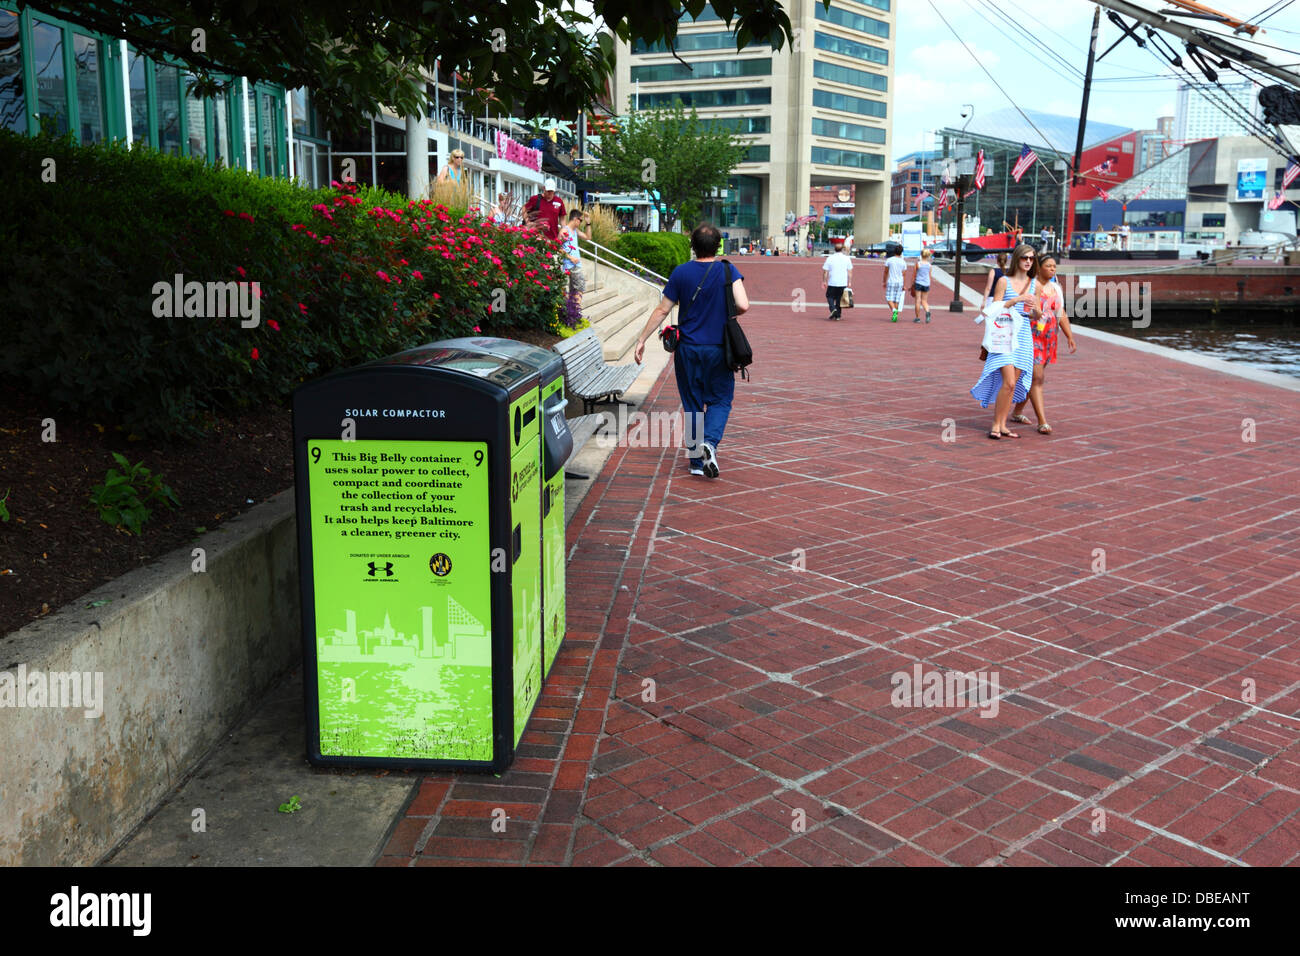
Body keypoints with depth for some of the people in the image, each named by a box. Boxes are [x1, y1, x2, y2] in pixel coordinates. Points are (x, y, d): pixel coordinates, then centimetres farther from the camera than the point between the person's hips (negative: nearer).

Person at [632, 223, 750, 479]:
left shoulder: (681, 273, -2)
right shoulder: (728, 271, -5)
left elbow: (662, 310, -1)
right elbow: (743, 306, -16)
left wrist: (642, 339, 7)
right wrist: (726, 314, 7)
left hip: (687, 348, 1)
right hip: (718, 349, -1)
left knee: (692, 404, 10)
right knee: (720, 400, 11)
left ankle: (696, 461, 12)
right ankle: (710, 442, -15)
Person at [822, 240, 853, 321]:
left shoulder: (830, 258, -3)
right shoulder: (847, 258, 2)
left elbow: (825, 272, -2)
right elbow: (850, 272, 5)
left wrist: (824, 282, 8)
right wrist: (849, 282, 12)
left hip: (832, 283, -2)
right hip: (843, 283, 2)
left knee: (830, 296, 13)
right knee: (839, 299, 12)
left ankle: (833, 309, -12)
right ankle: (837, 315, 13)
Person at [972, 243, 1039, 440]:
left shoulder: (1034, 285, 11)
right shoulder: (1004, 281, -2)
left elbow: (1037, 317, 15)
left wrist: (1035, 308, -8)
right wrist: (1016, 300, -17)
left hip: (1023, 337, 5)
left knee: (1013, 384, 5)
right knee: (1008, 383, -14)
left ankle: (1003, 425, 13)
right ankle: (995, 425, -2)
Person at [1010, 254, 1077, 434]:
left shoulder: (1056, 289, 12)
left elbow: (1062, 315, 15)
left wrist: (1070, 337, 9)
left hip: (1049, 339, 7)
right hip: (1031, 337, -7)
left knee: (1034, 377, 14)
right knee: (1037, 378, -11)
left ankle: (1017, 412, 29)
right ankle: (1042, 422, -12)